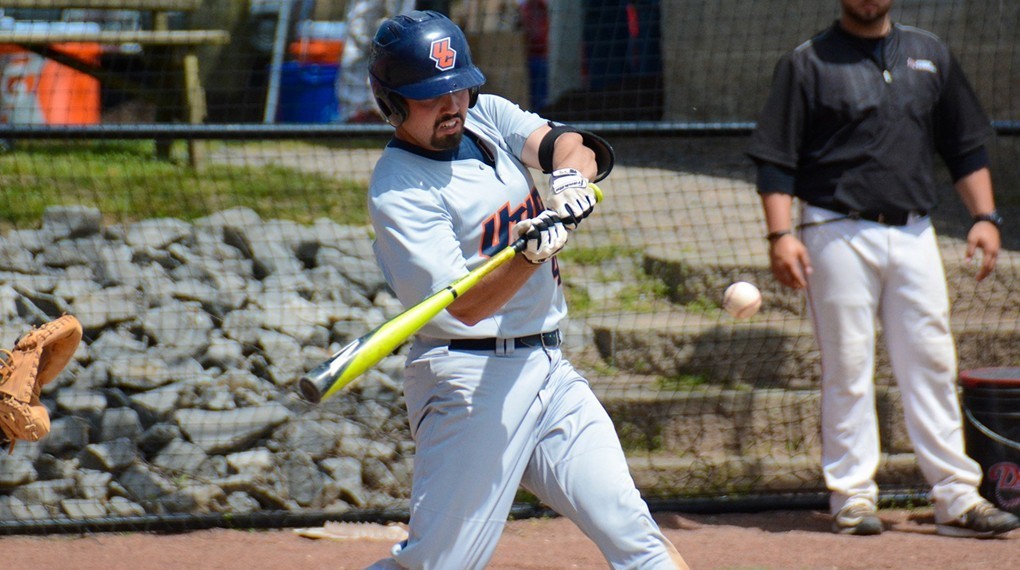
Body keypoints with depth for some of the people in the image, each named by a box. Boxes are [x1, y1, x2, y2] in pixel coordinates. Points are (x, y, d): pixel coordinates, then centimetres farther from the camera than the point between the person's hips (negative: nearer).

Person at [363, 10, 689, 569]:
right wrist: (532, 253, -37)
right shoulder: (397, 188, -12)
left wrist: (570, 173, -27)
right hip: (467, 380, -7)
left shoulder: (488, 118, 10)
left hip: (549, 369, 7)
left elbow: (565, 142, -4)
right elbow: (465, 306, -20)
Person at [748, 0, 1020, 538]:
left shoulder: (930, 55, 13)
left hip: (914, 235, 4)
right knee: (847, 368, -2)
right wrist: (781, 233, -14)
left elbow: (966, 147, 17)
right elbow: (775, 159, -3)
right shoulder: (807, 64, 1)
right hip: (839, 235, -4)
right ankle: (852, 497, 3)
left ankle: (957, 498, 3)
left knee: (932, 364, 2)